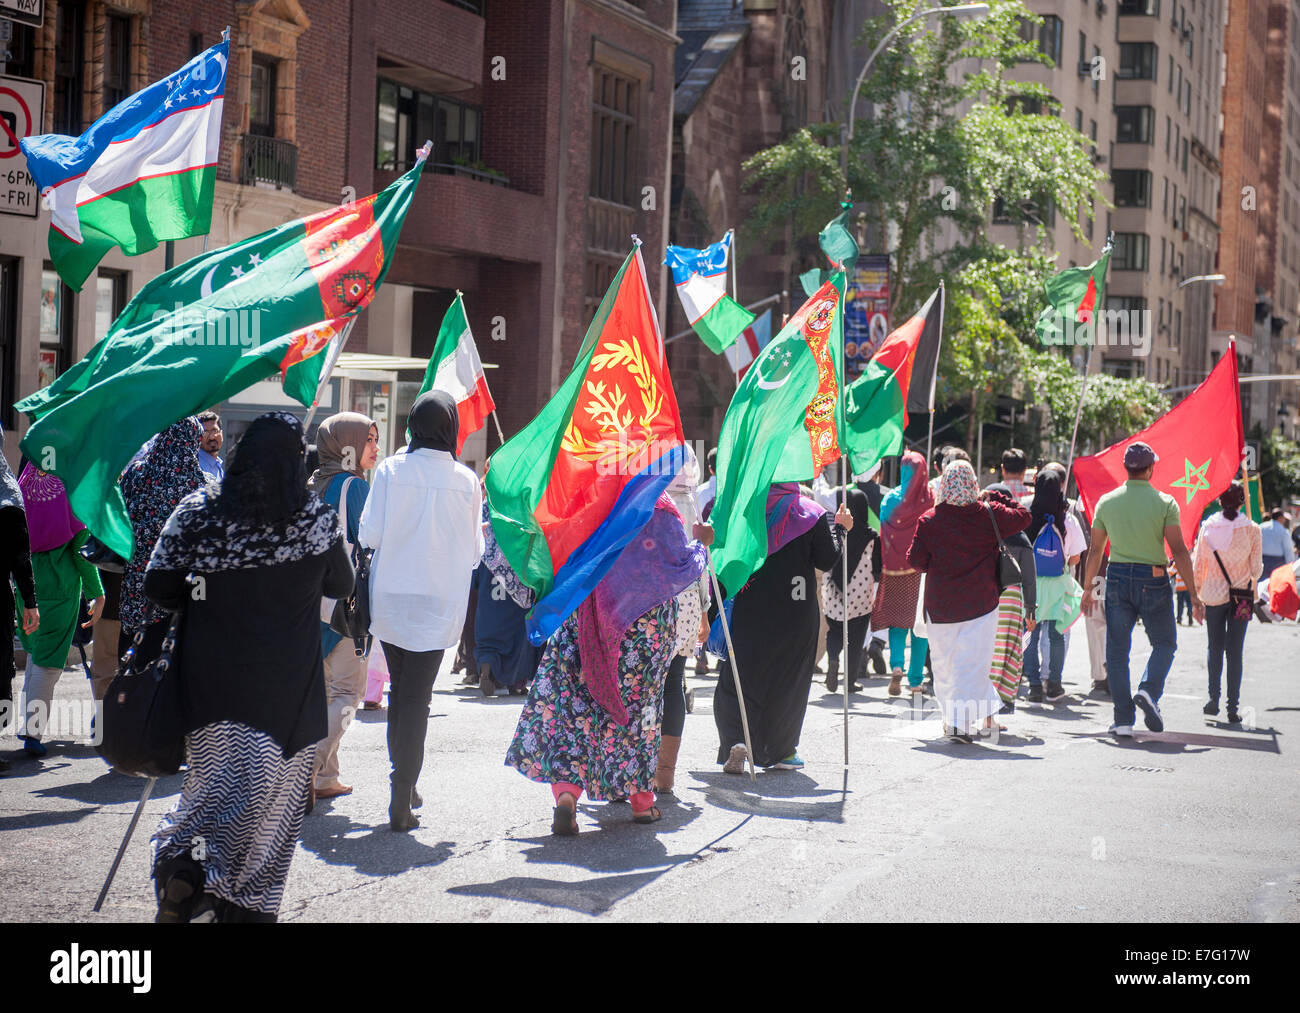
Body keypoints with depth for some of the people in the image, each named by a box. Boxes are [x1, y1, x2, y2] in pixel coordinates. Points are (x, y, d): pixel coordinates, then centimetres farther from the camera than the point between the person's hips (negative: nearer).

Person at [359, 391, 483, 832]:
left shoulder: (390, 470, -6)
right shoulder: (465, 480, -6)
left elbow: (369, 536, -6)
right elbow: (474, 552, -1)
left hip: (391, 598, 1)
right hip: (439, 604, -1)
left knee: (399, 692, 18)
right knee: (417, 698, 0)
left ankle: (405, 784, 25)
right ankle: (402, 801, -5)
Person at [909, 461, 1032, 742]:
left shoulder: (929, 520, -5)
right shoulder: (988, 514, -6)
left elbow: (915, 559, -3)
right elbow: (1024, 517, 6)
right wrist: (997, 498, 12)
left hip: (940, 604, 1)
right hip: (980, 602, -1)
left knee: (945, 661, 15)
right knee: (974, 660, 1)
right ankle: (959, 720, -9)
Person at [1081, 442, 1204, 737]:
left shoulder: (1106, 502, 3)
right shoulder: (1164, 502, -5)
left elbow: (1094, 551, 6)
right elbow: (1179, 551, -9)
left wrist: (1088, 590, 16)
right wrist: (1194, 594, -5)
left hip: (1117, 578, 2)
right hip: (1153, 580, -2)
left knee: (1117, 650, 7)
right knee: (1164, 643, 16)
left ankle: (1123, 719, 4)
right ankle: (1149, 691, -10)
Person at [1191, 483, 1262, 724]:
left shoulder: (1207, 528, -4)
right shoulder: (1252, 530, -8)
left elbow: (1197, 566, 0)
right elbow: (1256, 569, -4)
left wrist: (1197, 593, 14)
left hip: (1214, 595, 1)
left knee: (1215, 648, 15)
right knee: (1234, 651, 3)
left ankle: (1213, 698, 11)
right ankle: (1233, 707, 1)